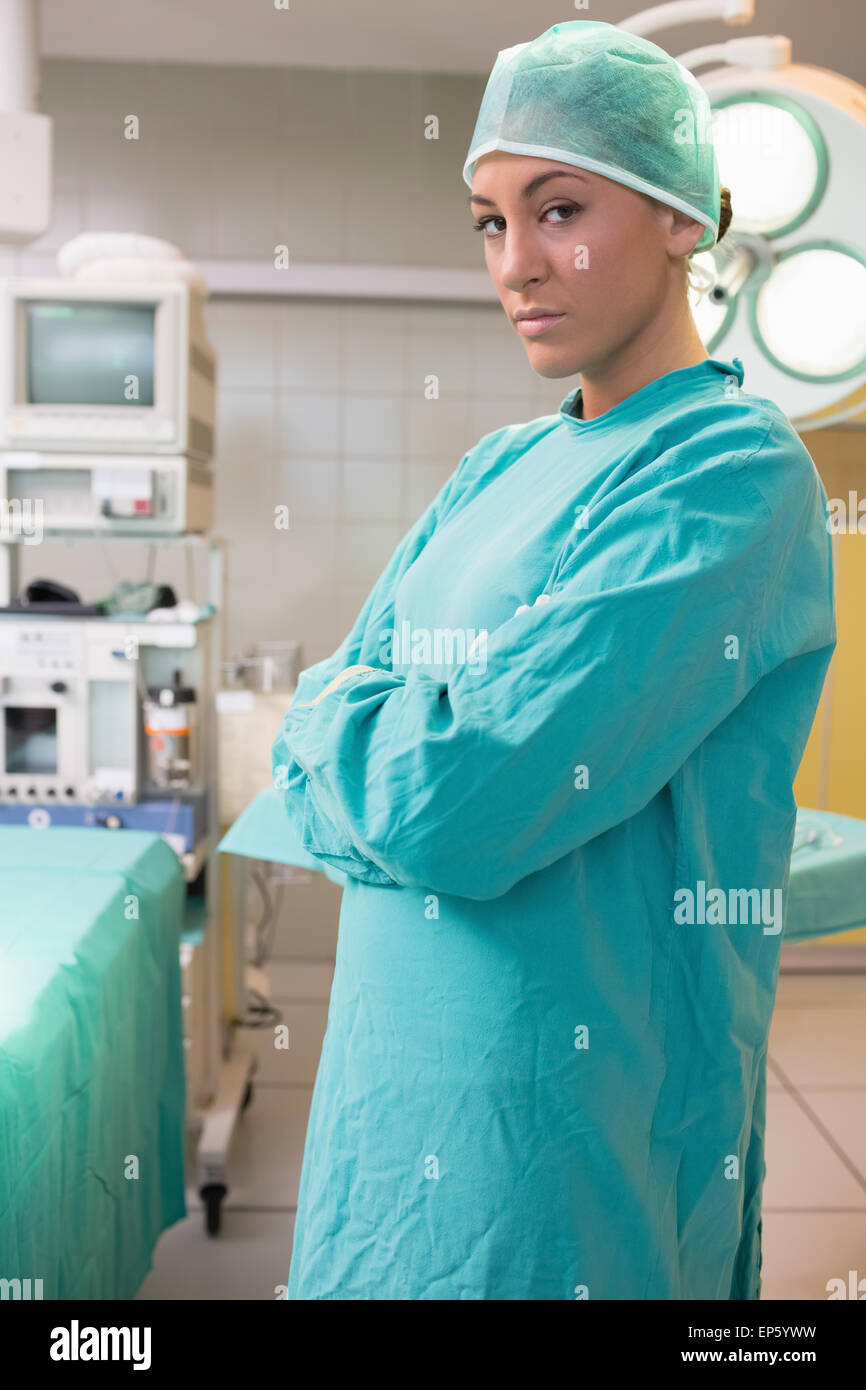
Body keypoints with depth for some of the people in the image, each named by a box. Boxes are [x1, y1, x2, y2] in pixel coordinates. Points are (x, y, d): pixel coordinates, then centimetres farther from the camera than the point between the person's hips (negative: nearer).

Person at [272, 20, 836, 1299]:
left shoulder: (734, 471, -15)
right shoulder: (498, 472, 8)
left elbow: (459, 808, -24)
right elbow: (317, 737, 4)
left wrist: (334, 723, -5)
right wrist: (425, 757, -15)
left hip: (571, 1122, -7)